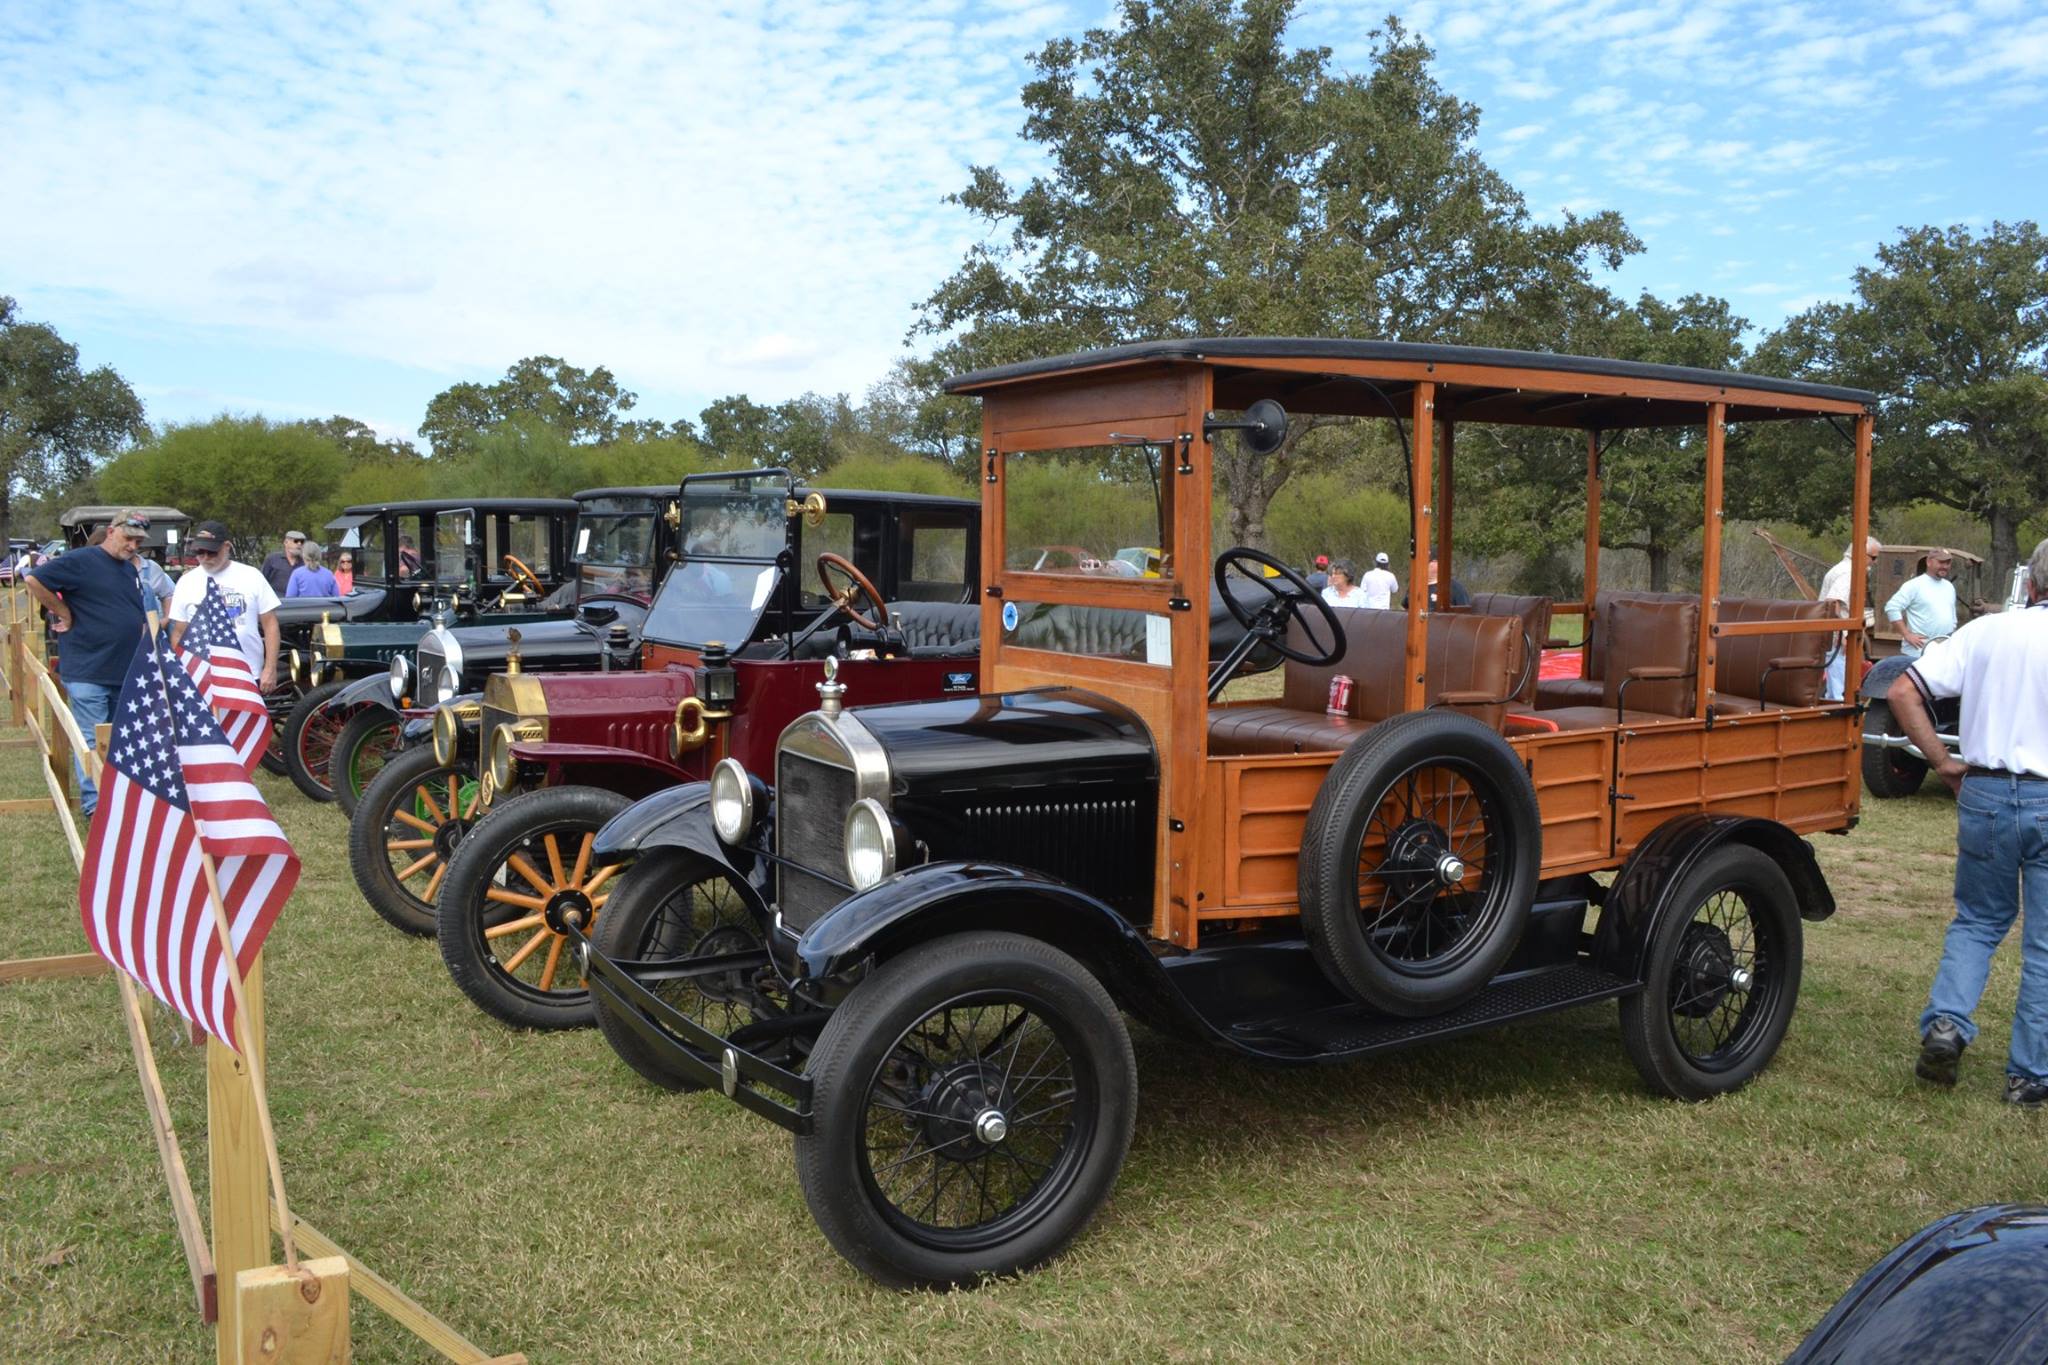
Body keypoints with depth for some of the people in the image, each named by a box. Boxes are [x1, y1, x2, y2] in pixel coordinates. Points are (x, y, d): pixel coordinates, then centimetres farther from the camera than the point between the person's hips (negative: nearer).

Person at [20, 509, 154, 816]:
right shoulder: (81, 561, -11)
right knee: (91, 742, -2)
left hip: (126, 672, 8)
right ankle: (94, 806, 3)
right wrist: (65, 615, -12)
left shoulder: (131, 570, 14)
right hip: (88, 672, -8)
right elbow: (34, 580, -18)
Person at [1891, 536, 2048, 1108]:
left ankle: (1946, 1022, 1)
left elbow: (1902, 692, -4)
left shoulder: (1984, 631, 0)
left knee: (1977, 919, 20)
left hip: (1985, 794, 2)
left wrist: (1944, 761, 3)